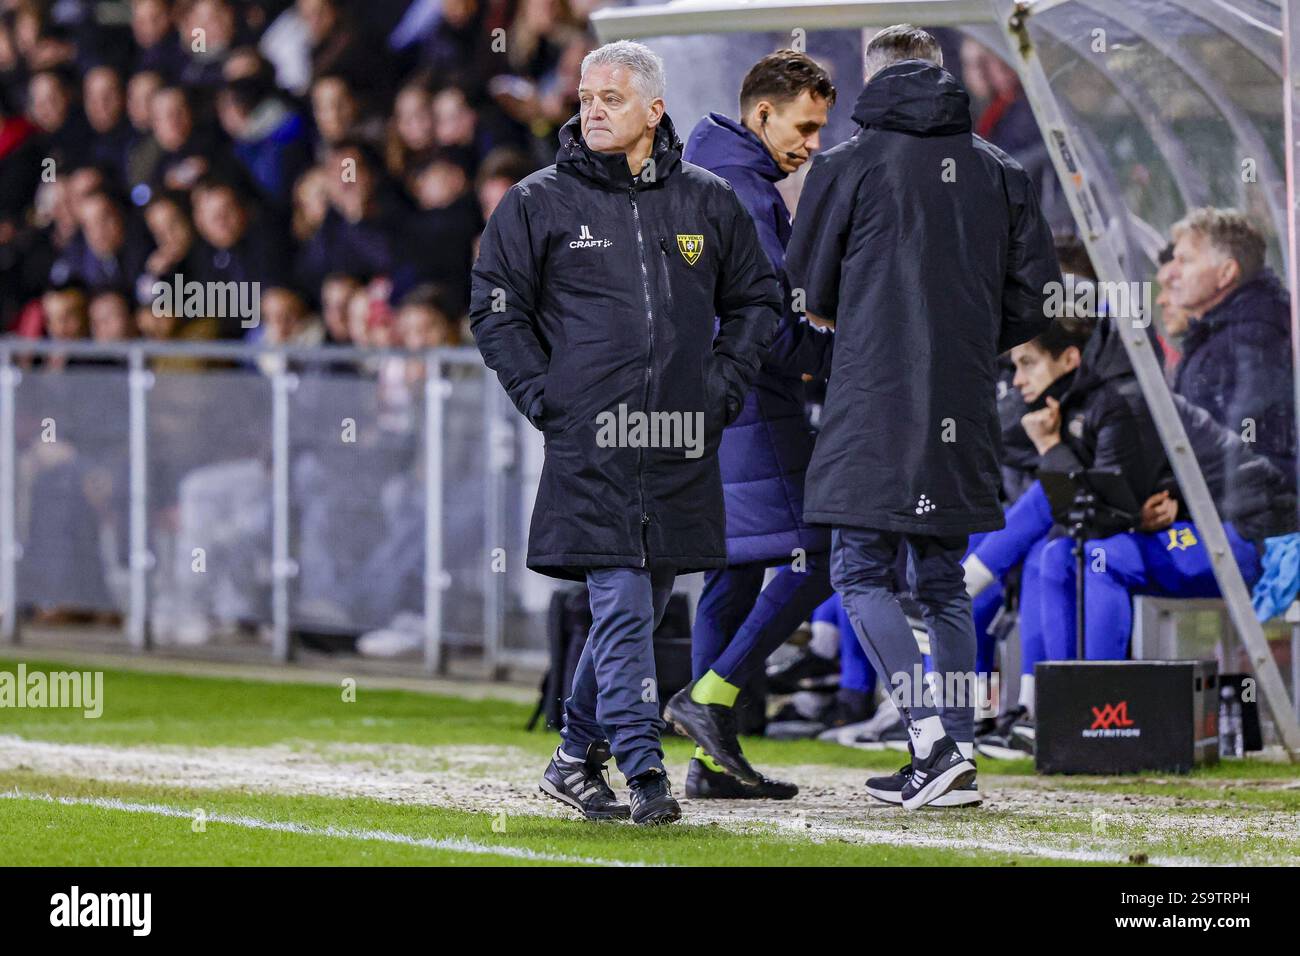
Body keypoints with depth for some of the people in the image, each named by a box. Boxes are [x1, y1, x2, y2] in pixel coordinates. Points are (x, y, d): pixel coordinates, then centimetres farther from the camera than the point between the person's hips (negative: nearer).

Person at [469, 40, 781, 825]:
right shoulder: (540, 203, 2)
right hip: (590, 439, -4)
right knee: (621, 604, -12)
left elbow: (756, 301, 19)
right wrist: (544, 398, -4)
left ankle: (578, 755, 24)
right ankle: (644, 771, -13)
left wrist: (724, 388, 7)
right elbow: (495, 309, 6)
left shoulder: (709, 202, 10)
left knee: (643, 604, 9)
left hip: (682, 446, 4)